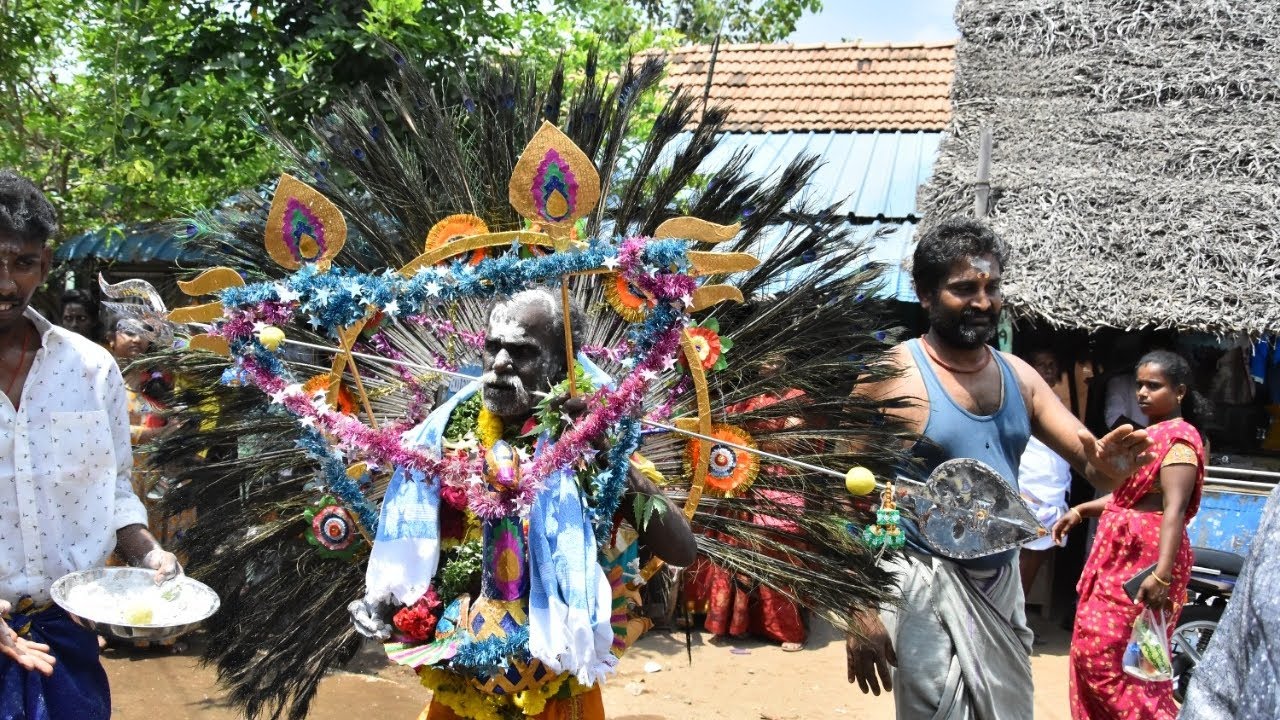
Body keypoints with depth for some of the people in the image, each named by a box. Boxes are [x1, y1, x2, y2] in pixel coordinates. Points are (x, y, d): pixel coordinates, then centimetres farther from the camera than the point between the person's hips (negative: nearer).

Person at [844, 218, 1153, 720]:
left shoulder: (1018, 376, 5)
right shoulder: (894, 376, -13)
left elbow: (1090, 460, 5)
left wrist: (1107, 466, -21)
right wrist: (861, 608, -19)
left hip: (1002, 583, 6)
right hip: (930, 585, -6)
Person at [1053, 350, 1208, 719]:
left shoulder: (1179, 439, -14)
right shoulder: (1151, 433, 16)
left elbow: (1174, 510, -24)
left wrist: (1162, 574, -32)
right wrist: (1080, 511, 21)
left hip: (1145, 559, -9)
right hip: (1122, 554, 9)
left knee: (1102, 651, -8)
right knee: (1094, 646, 13)